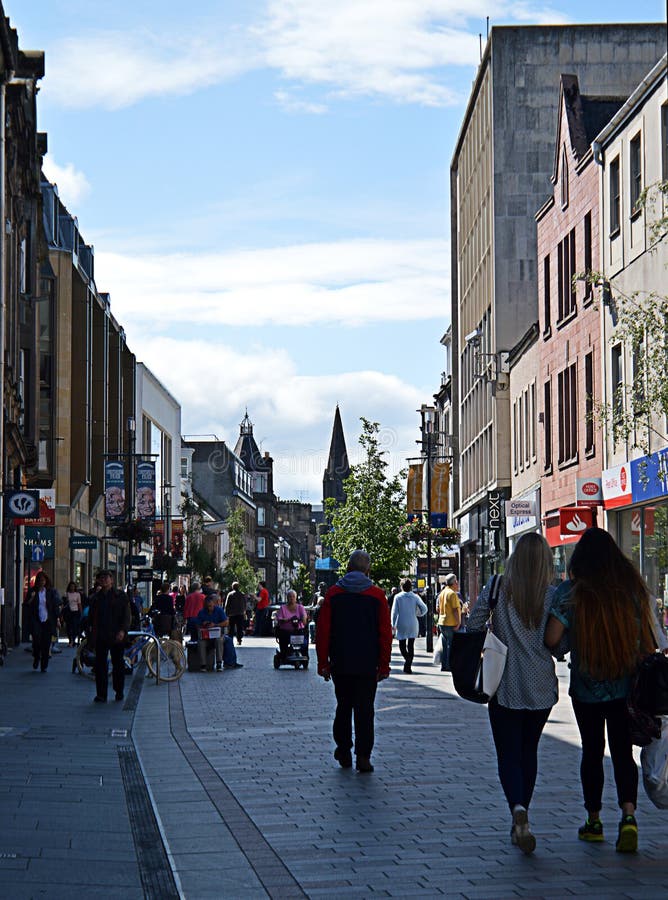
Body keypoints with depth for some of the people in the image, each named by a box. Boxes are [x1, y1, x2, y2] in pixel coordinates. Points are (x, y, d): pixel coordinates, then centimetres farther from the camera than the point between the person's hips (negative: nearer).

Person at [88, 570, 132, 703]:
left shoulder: (121, 596, 1)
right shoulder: (95, 598, 13)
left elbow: (127, 615, -3)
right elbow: (91, 617, 19)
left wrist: (123, 631, -16)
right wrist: (91, 631, 9)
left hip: (116, 637, -3)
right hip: (100, 637, 3)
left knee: (118, 664, 5)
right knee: (100, 665, -2)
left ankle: (119, 692, 18)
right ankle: (101, 694, 0)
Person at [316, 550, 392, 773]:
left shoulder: (333, 594, 0)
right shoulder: (377, 596, -3)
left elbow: (322, 632, -1)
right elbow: (385, 633, -3)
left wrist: (323, 663, 5)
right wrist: (384, 665, 4)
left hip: (340, 663, 2)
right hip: (367, 664, -1)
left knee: (343, 706, 16)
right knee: (364, 709, 0)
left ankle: (343, 751, 21)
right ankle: (363, 756, -7)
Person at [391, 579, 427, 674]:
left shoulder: (398, 597, -3)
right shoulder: (415, 597, -1)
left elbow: (394, 612, -4)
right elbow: (424, 608, -5)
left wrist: (393, 624, 3)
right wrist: (418, 614, 14)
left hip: (401, 624, -1)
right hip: (413, 624, 1)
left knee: (402, 644, 9)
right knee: (411, 646, 7)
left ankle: (407, 659, -16)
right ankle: (408, 667, 1)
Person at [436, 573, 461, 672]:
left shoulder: (442, 593, 14)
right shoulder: (452, 593, -14)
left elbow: (439, 609, 19)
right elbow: (455, 609, -18)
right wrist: (458, 622, -17)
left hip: (442, 623, 9)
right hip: (451, 623, -9)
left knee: (445, 644, 13)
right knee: (451, 645, -4)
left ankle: (444, 665, 15)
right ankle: (449, 666, -5)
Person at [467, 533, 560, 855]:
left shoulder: (498, 587, -6)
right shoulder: (554, 595, -6)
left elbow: (473, 625, -8)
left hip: (505, 686, -1)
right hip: (541, 688, 1)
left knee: (508, 754, 2)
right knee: (529, 751, 18)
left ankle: (518, 810, -23)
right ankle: (520, 819, 24)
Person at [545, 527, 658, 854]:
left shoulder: (571, 592, -11)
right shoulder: (633, 587, -3)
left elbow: (551, 639, -12)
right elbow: (647, 639, 2)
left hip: (586, 687, -1)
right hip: (627, 688, 1)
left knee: (592, 752, 13)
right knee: (623, 752, 6)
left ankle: (593, 821, 21)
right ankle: (628, 815, -14)